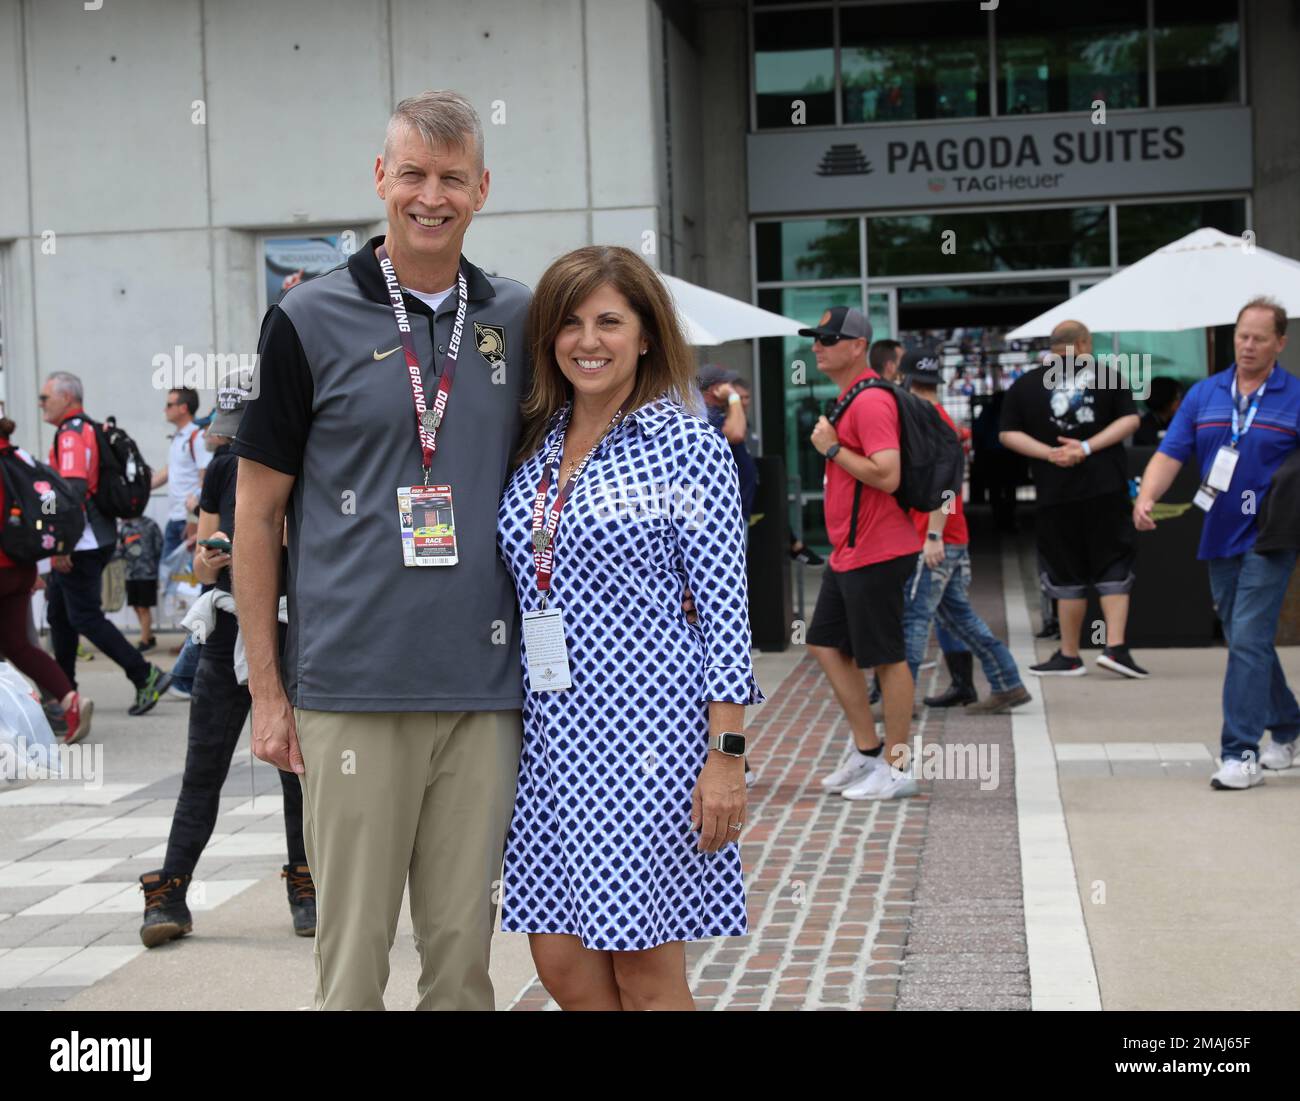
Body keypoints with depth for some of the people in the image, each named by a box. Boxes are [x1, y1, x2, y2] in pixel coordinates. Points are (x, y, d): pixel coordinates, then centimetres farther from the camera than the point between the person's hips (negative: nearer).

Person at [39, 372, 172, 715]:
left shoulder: (71, 435, -14)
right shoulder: (89, 430, 17)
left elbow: (73, 489, -26)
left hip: (80, 545, -10)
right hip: (93, 541, 10)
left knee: (85, 617, -8)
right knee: (59, 613, 15)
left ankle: (146, 676, -8)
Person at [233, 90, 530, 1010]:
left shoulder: (519, 320, 8)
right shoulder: (310, 320, -1)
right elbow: (258, 511, 2)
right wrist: (267, 688, -2)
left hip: (485, 692, 3)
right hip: (353, 690, -3)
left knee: (464, 944, 10)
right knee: (354, 947, 4)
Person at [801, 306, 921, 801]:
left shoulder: (871, 401, -17)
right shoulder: (849, 399, 15)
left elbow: (887, 476, -27)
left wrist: (832, 447, -18)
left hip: (876, 553, -11)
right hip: (847, 552, 11)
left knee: (887, 658, -2)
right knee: (827, 645, 13)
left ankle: (896, 768, 6)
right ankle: (867, 751, 21)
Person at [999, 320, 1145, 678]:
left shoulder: (1024, 385, 3)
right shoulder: (1109, 375, 2)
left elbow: (1008, 434, -1)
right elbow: (1129, 420, -1)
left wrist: (1049, 453, -5)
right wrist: (1087, 448, -7)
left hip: (1055, 493, 1)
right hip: (1107, 488, -1)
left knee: (1067, 574, 9)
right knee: (1113, 568, 6)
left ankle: (1069, 656, 15)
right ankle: (1115, 647, -6)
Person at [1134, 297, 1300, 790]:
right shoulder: (1205, 394, 7)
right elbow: (1170, 454, 0)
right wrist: (1146, 497, -16)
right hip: (1219, 541, 5)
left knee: (1249, 640, -12)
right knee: (1245, 643, 14)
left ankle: (1241, 753, -10)